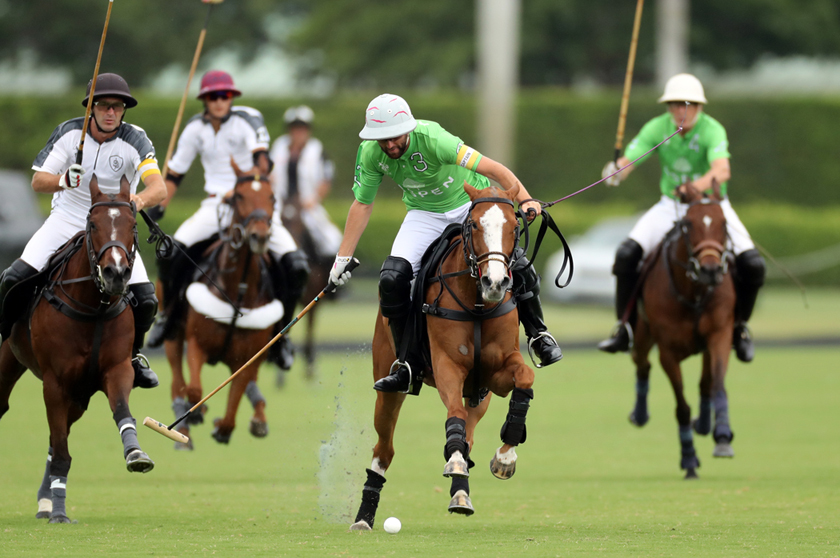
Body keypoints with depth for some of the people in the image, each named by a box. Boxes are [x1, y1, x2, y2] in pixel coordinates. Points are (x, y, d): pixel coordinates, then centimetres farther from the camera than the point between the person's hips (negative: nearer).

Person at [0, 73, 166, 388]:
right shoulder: (69, 133, -11)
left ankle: (132, 353, 18)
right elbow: (38, 182, -11)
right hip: (66, 220, 1)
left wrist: (141, 199, -53)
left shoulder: (135, 141, -16)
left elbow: (159, 188, -30)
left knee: (145, 300, -14)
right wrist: (63, 181, -33)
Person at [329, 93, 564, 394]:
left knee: (517, 264, -22)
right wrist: (343, 258, 0)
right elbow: (362, 205, -1)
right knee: (392, 279, -19)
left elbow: (494, 169, -36)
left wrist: (526, 201, -49)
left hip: (472, 202, -3)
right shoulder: (370, 154, -17)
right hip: (425, 214, 3)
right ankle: (407, 365, -5)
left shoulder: (432, 138, -33)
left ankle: (538, 335, 6)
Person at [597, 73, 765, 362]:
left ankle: (739, 325, 8)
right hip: (671, 206, 2)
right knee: (627, 255, -20)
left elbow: (722, 169, -39)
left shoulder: (712, 130, -22)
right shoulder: (657, 128, -12)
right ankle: (625, 329, -3)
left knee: (752, 265, -20)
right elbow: (628, 161, -20)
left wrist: (702, 184, -61)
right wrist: (616, 170, -45)